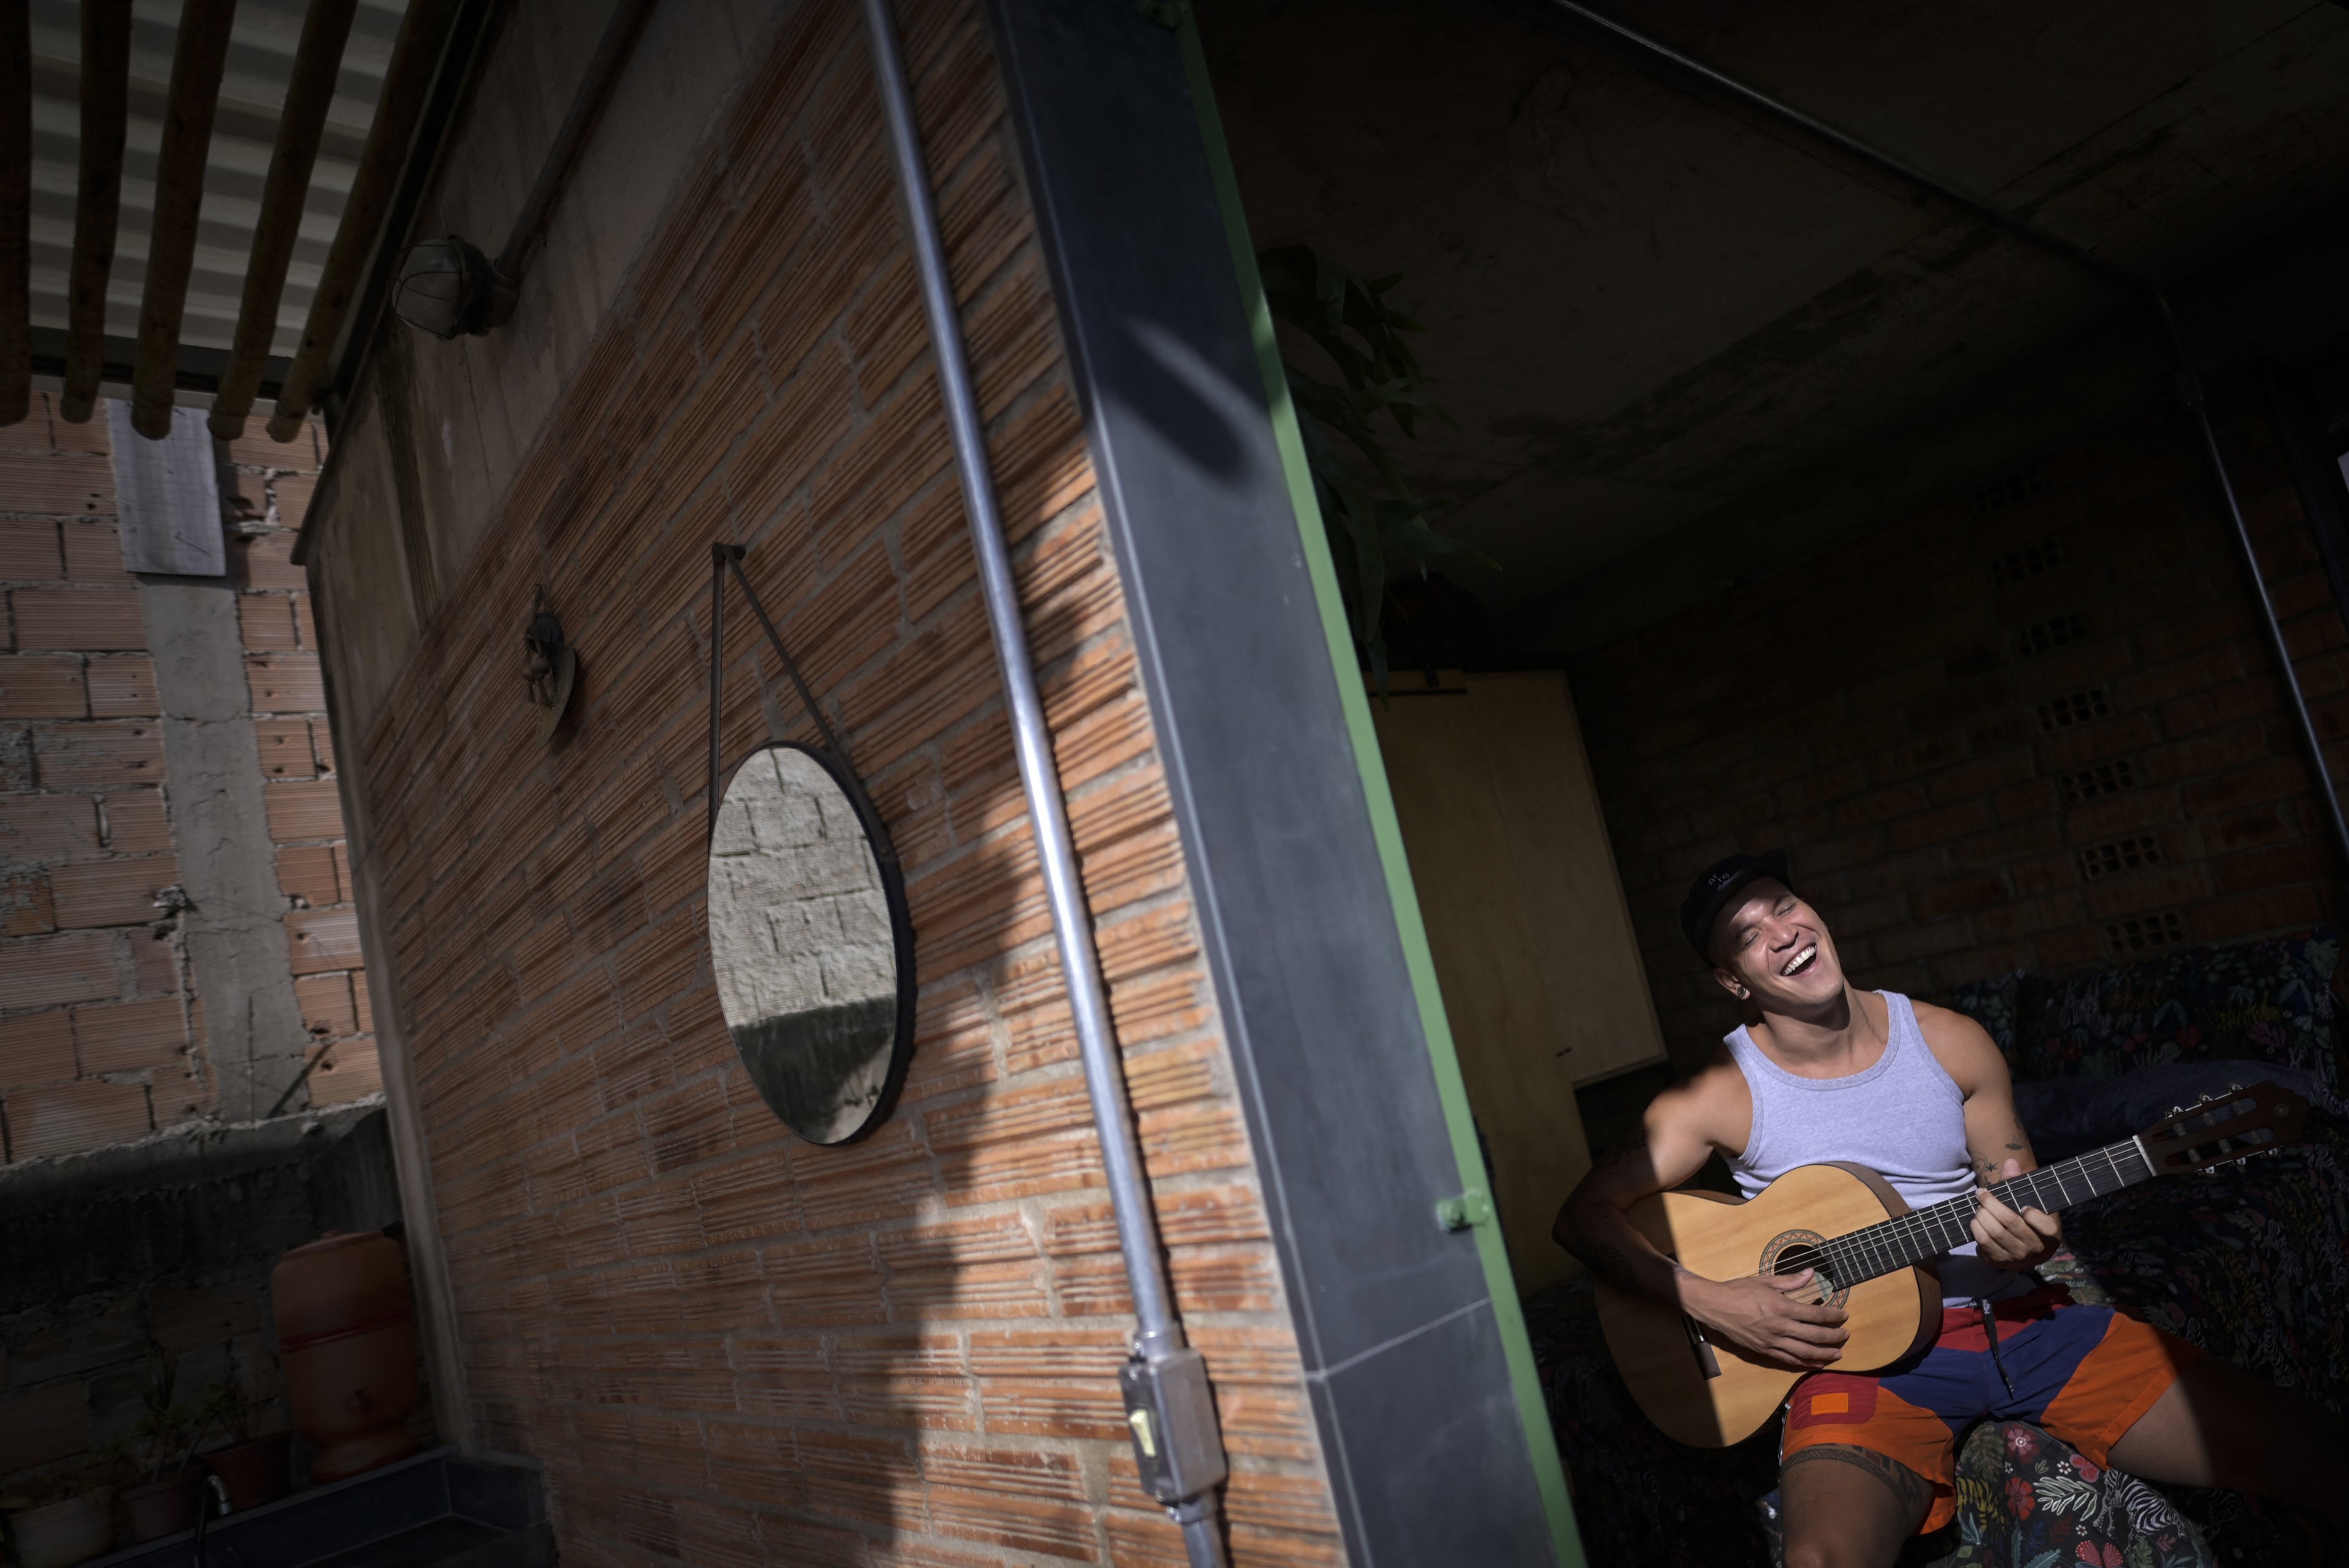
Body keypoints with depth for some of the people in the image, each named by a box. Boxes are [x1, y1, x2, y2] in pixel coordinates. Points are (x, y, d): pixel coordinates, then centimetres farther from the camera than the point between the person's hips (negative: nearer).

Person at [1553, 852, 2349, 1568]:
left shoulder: (1951, 1041, 4)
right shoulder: (1722, 1096, -6)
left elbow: (2025, 1204, 12)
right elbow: (1584, 1213, -6)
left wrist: (2026, 1234, -13)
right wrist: (1704, 1300, -18)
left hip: (2015, 1315, 4)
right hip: (1863, 1347, -3)